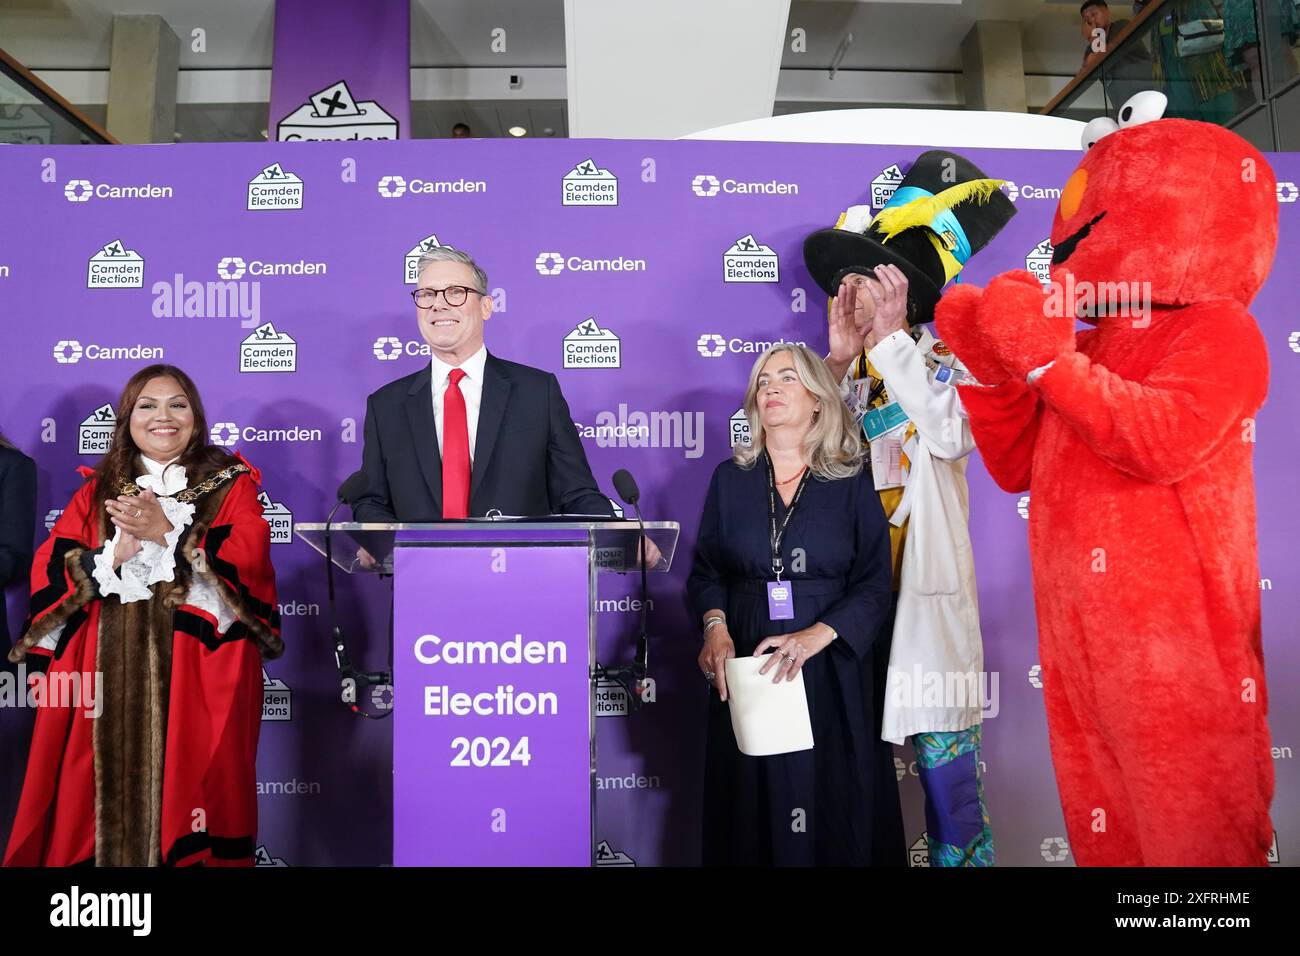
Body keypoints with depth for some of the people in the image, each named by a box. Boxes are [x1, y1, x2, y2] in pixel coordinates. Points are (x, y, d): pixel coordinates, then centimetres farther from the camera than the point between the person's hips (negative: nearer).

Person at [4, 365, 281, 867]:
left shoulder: (231, 484, 6)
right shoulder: (98, 489, 14)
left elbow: (248, 560, -10)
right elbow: (47, 571, 5)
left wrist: (167, 534, -18)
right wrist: (115, 554, -12)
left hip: (198, 671, -2)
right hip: (106, 671, 3)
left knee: (185, 785, -3)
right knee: (109, 790, 3)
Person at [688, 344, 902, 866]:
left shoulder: (852, 484, 0)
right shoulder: (730, 478, 6)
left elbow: (875, 584, -4)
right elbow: (706, 571, 6)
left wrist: (816, 635, -20)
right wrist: (715, 628, -13)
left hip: (832, 669, -1)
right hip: (746, 667, 2)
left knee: (832, 798, 5)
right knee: (753, 797, 7)